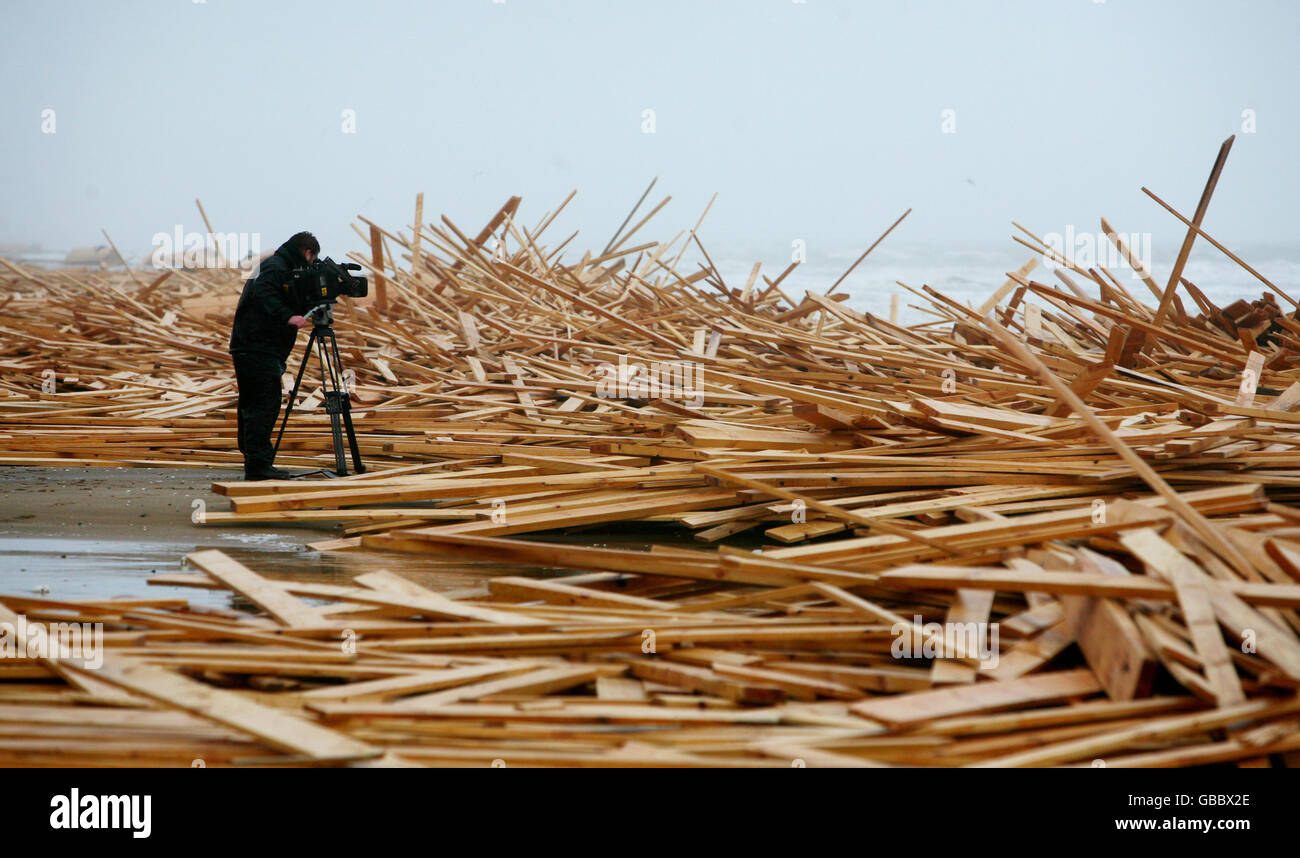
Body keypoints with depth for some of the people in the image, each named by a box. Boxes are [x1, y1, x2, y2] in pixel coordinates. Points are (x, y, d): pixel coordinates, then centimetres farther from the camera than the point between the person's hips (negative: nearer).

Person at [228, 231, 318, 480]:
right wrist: (287, 317, -33)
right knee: (265, 404, -12)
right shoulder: (276, 267, -9)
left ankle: (255, 464, 18)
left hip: (246, 346, 11)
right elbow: (263, 294, -26)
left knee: (252, 407, 13)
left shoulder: (272, 265, 23)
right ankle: (259, 465, -15)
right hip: (258, 348, -11)